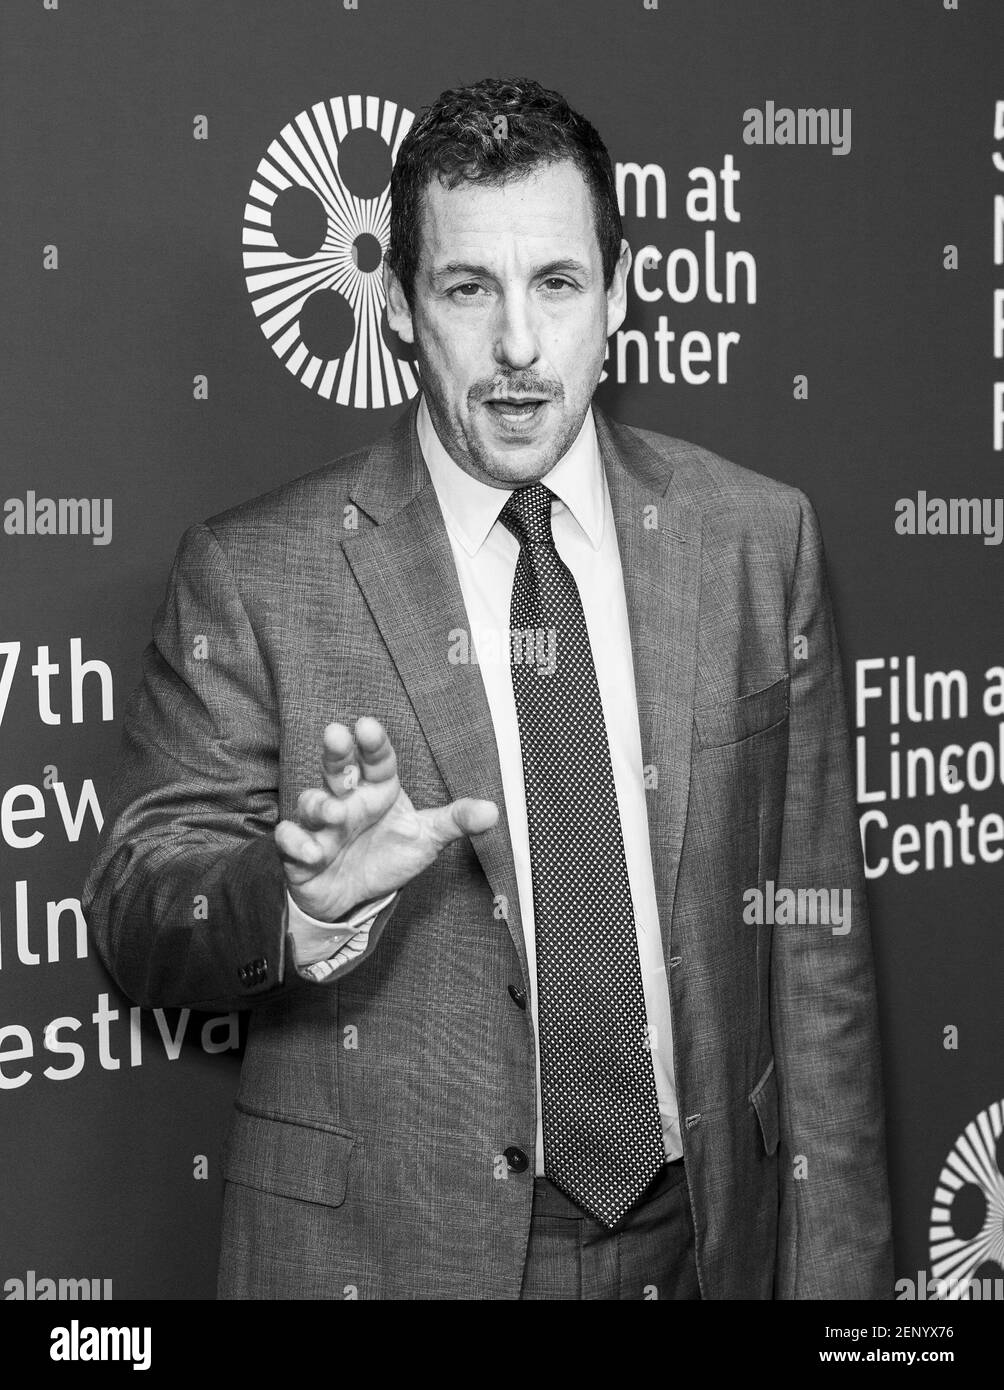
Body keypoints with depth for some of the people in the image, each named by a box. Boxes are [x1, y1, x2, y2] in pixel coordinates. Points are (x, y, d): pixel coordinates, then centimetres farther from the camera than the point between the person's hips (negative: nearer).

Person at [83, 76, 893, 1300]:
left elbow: (812, 940, 0)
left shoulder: (757, 540, -2)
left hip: (707, 1237, 3)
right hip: (387, 1246, -2)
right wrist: (310, 898, -29)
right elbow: (134, 911, -8)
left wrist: (837, 1267, -1)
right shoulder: (254, 577, -9)